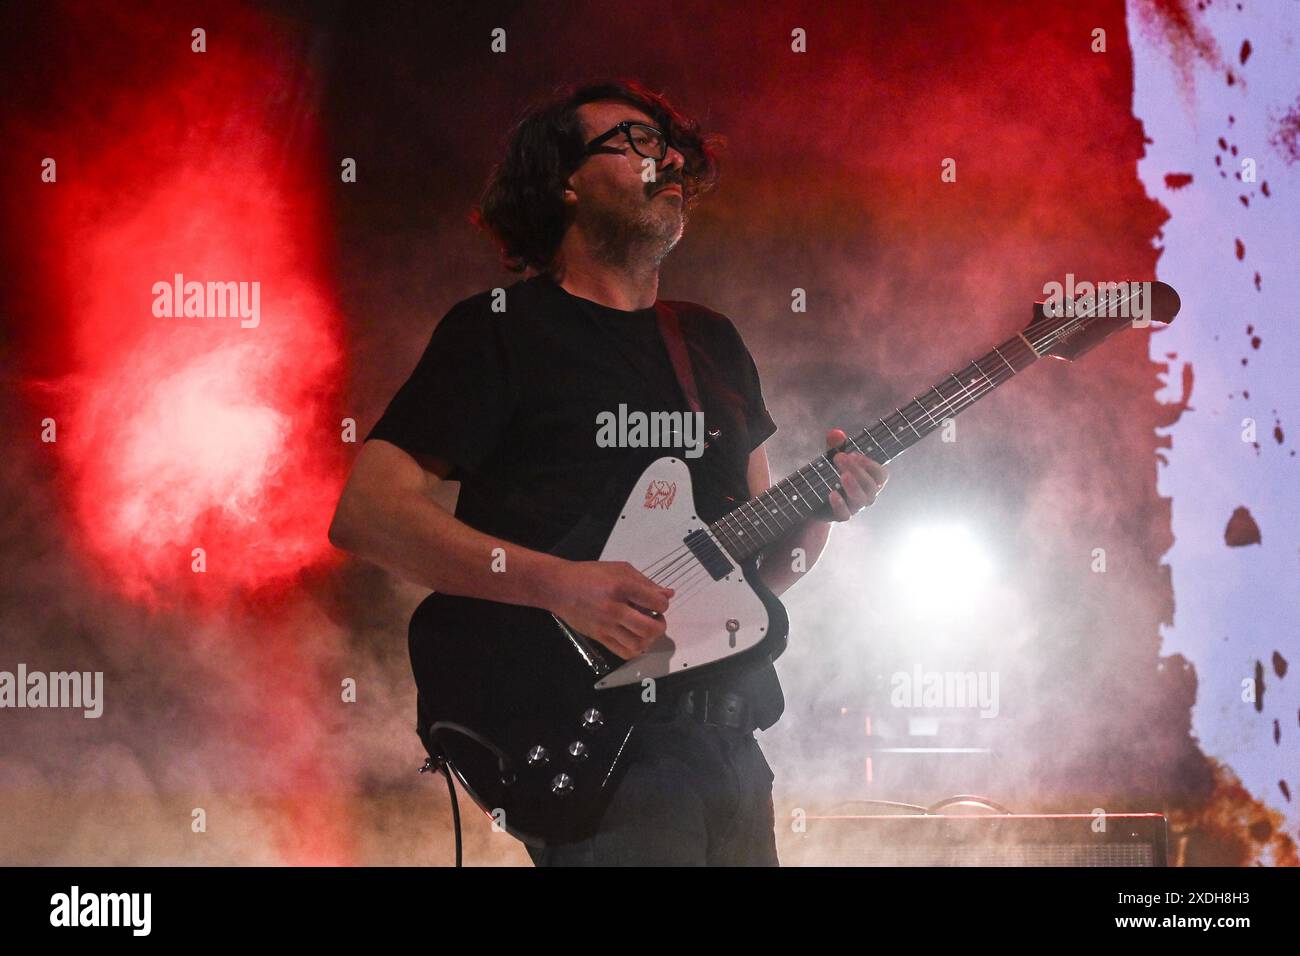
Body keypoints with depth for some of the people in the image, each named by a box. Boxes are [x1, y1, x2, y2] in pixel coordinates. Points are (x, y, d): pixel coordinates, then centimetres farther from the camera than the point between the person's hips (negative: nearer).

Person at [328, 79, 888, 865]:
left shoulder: (714, 341, 17)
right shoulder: (500, 329, -3)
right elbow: (366, 513, -12)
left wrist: (820, 508, -1)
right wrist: (555, 583, -22)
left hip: (730, 739, 7)